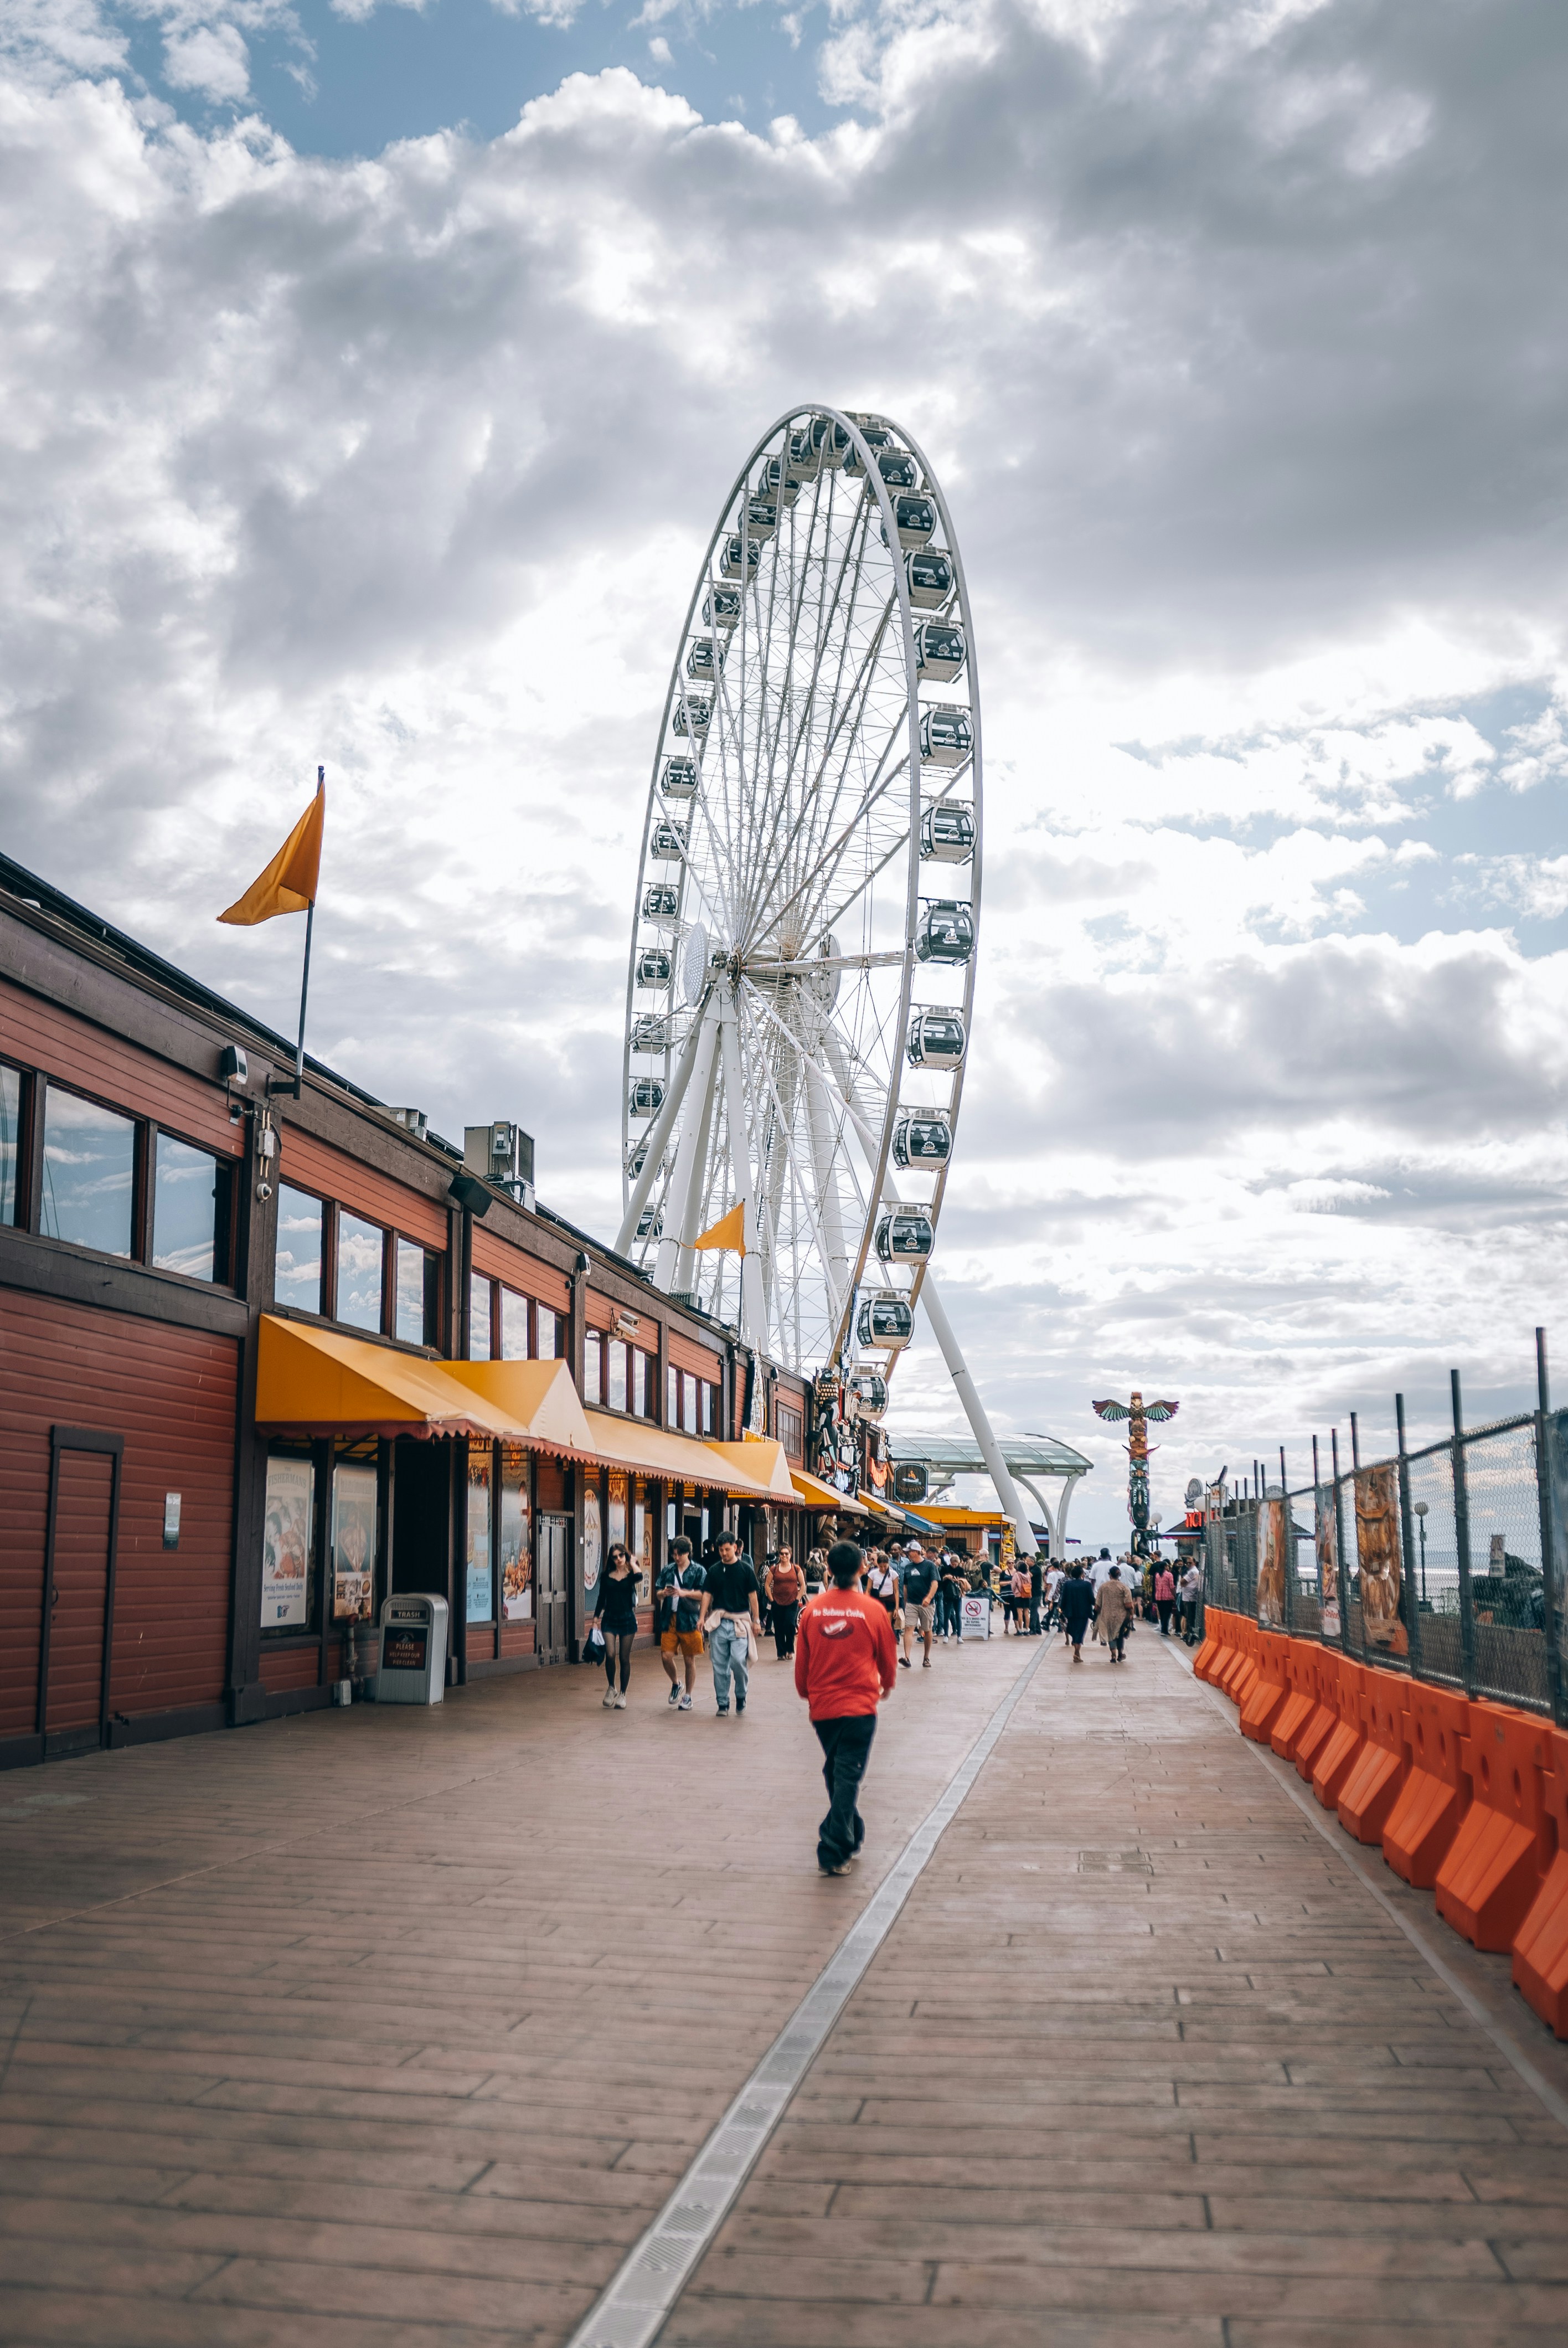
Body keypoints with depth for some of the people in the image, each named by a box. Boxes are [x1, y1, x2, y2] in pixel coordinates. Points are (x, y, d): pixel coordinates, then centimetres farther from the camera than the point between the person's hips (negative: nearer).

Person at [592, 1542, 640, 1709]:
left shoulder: (630, 1574, -1)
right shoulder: (606, 1576, 5)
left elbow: (639, 1576, -26)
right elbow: (601, 1599, 9)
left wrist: (631, 1562, -10)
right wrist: (596, 1618, 3)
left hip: (627, 1619, -1)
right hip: (609, 1619, 1)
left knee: (624, 1658, 4)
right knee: (610, 1655, -13)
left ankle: (623, 1694, 16)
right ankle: (611, 1688, 10)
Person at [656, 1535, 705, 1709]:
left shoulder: (698, 1571, 1)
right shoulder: (668, 1571, 12)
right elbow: (657, 1593, 13)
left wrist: (685, 1593, -20)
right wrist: (664, 1593, -9)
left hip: (689, 1621, -3)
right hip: (669, 1620, 3)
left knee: (689, 1660, 4)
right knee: (666, 1656, -6)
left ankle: (688, 1697, 18)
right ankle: (676, 1684, 22)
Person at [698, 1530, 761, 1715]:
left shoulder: (746, 1568, 3)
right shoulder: (714, 1570, 8)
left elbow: (752, 1595, 5)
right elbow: (707, 1594, 7)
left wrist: (756, 1620, 2)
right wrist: (702, 1616, -5)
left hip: (740, 1620, -2)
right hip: (718, 1622, 2)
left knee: (738, 1660, -14)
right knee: (720, 1665, 2)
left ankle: (741, 1695, 11)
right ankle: (722, 1703, 12)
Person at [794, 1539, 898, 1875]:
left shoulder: (813, 1610, -3)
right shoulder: (874, 1610, -9)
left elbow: (801, 1661, 5)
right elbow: (888, 1659, 4)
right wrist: (887, 1685, 26)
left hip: (822, 1706, 3)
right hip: (860, 1705, -3)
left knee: (836, 1773, 20)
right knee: (848, 1777, 0)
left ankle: (852, 1837, 34)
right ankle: (834, 1852, -4)